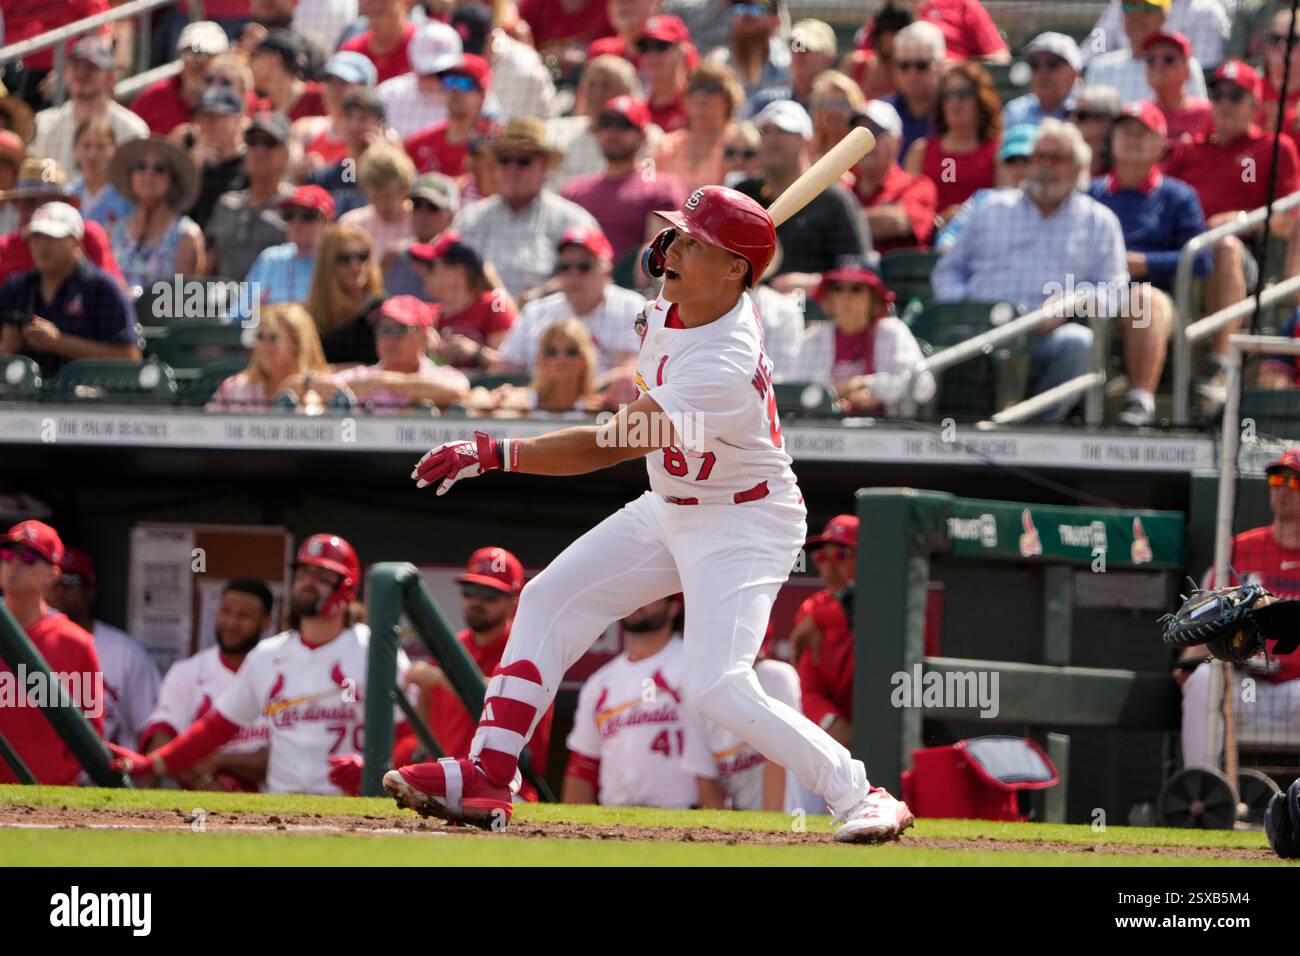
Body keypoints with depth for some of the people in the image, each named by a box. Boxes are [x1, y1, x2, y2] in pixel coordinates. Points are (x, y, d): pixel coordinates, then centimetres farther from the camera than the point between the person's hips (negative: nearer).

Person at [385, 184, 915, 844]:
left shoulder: (723, 369, -35)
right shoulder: (674, 302, -9)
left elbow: (607, 446, -36)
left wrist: (494, 455, -37)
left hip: (742, 525, -10)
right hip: (670, 510, 10)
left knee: (715, 688, -22)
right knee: (549, 599, 8)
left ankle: (858, 796, -9)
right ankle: (485, 779, 8)